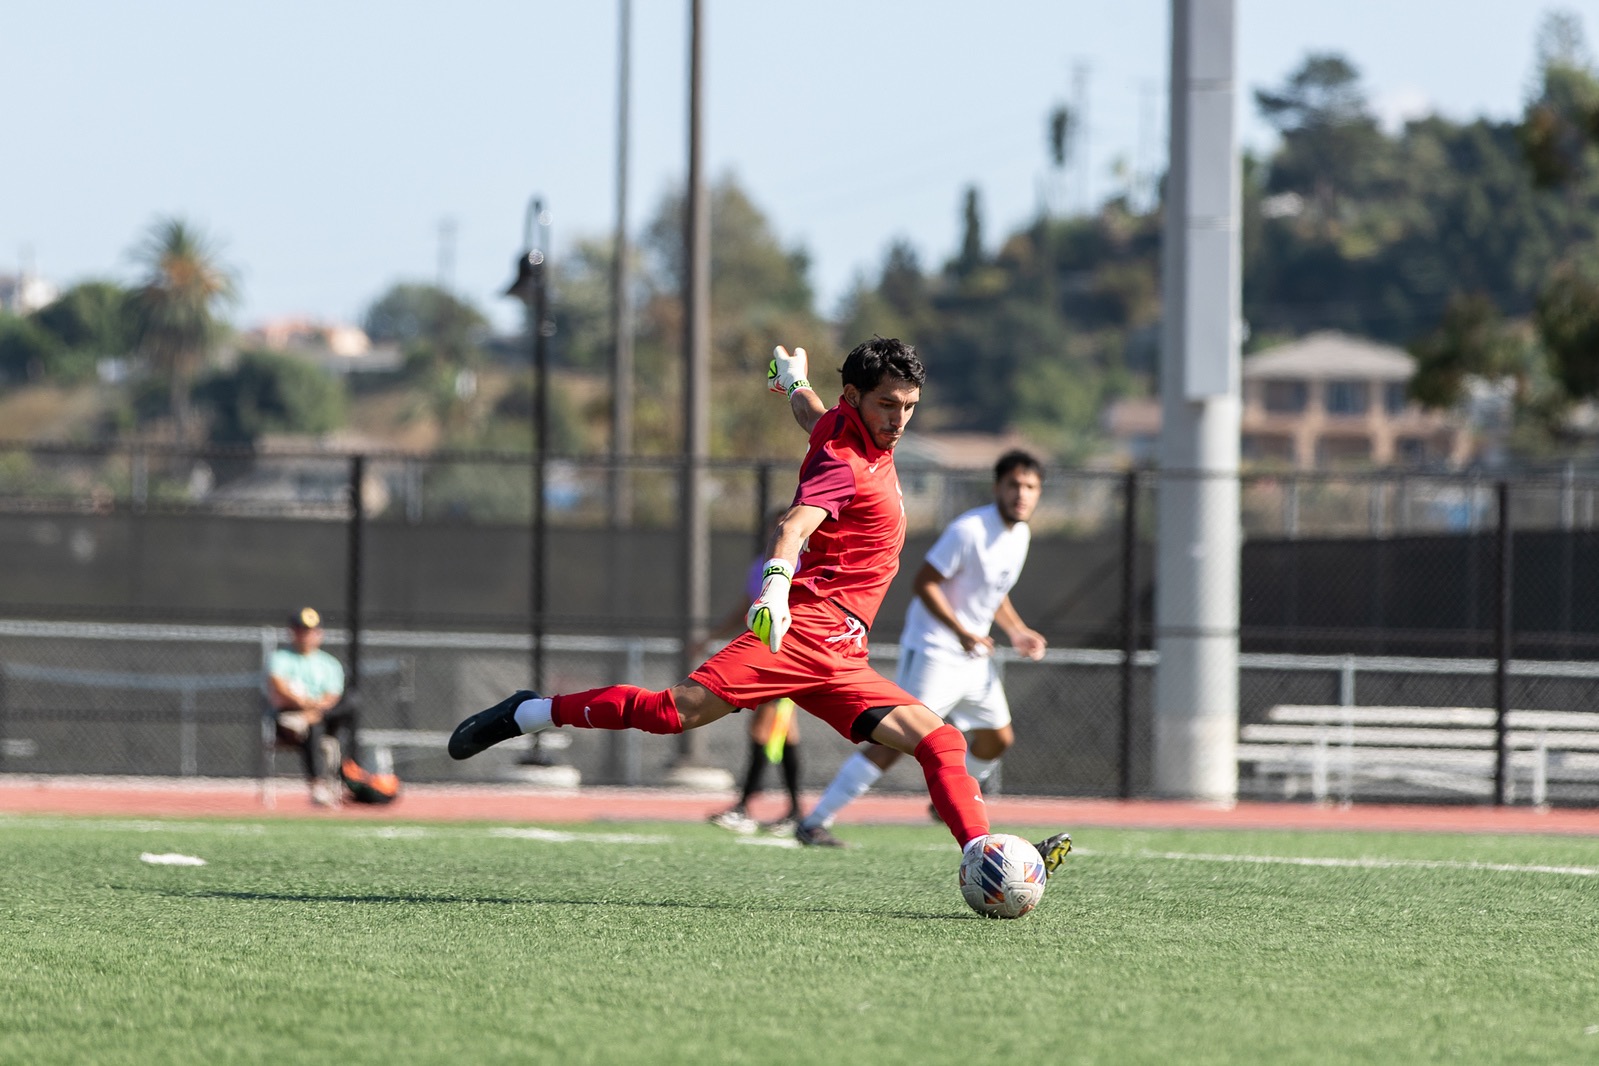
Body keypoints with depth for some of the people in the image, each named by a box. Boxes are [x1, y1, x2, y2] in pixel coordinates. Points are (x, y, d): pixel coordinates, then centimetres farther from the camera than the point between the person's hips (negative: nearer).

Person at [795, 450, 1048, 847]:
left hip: (974, 655, 9)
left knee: (998, 738, 14)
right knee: (896, 742, -14)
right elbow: (924, 582, -20)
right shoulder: (969, 531, -20)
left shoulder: (1020, 535, 8)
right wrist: (961, 632, -28)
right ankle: (814, 822, -13)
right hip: (932, 650, -9)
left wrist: (1017, 631, 11)